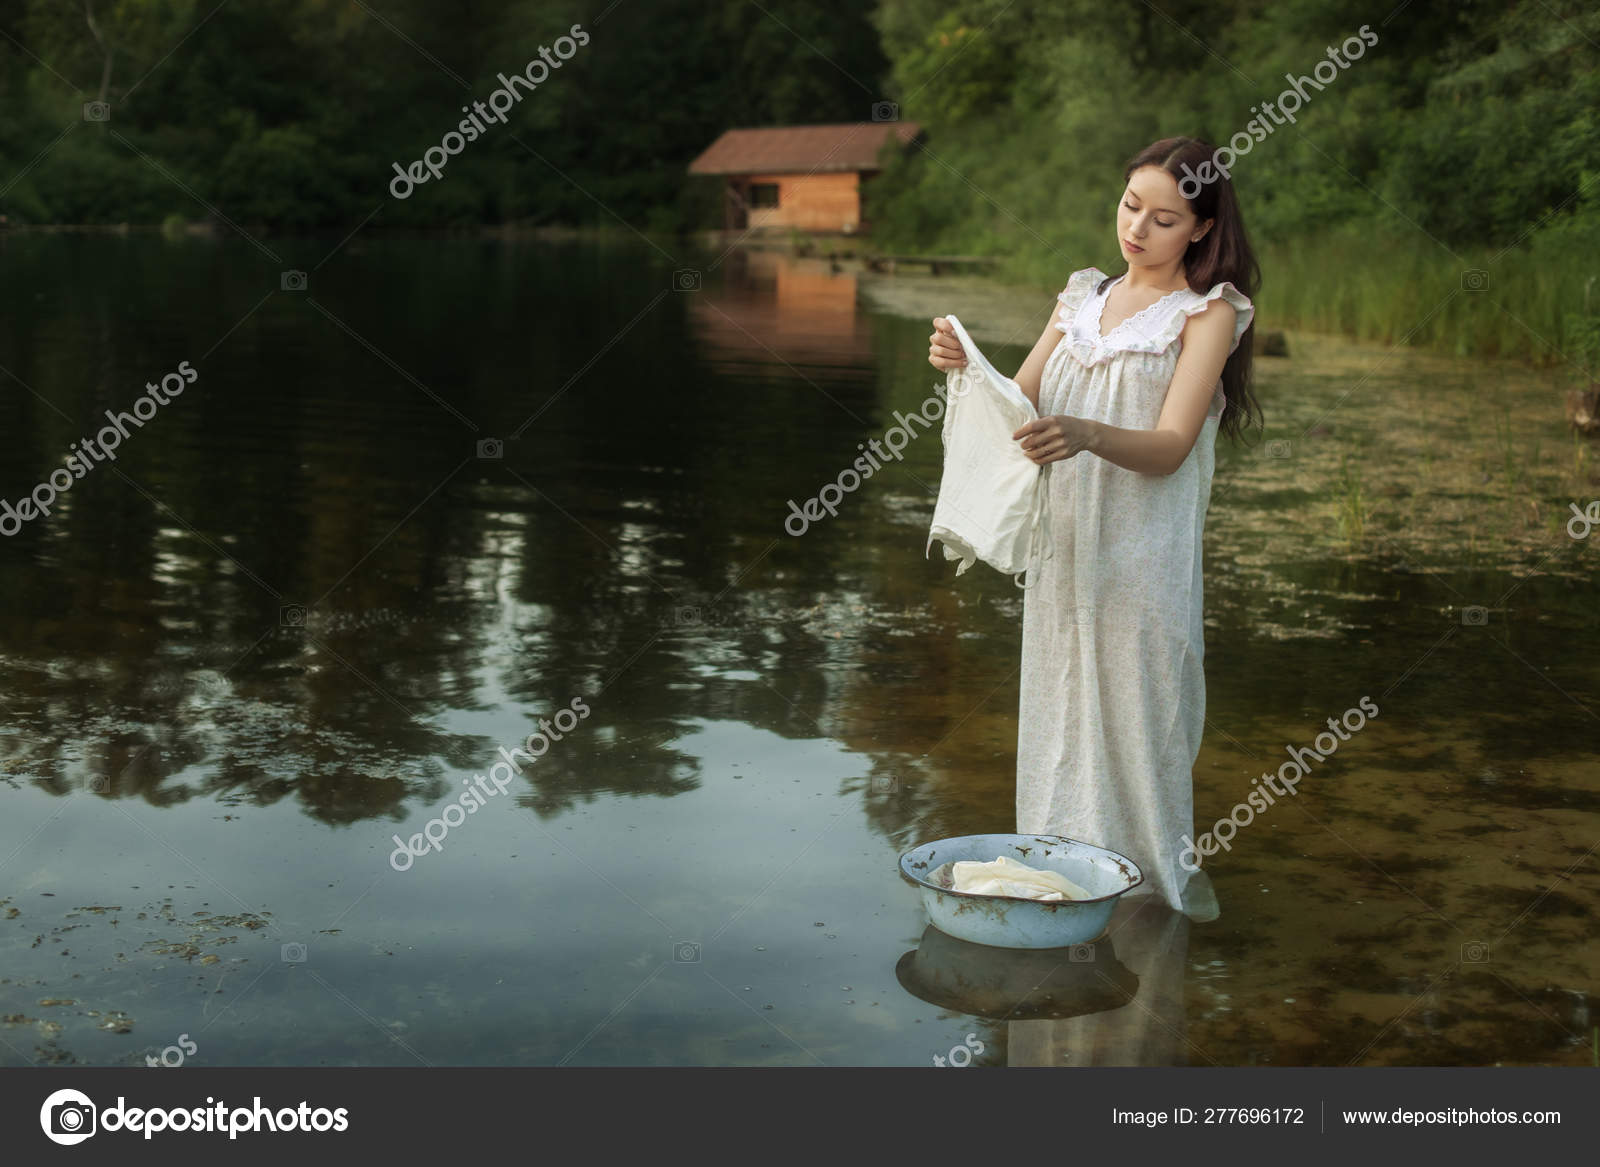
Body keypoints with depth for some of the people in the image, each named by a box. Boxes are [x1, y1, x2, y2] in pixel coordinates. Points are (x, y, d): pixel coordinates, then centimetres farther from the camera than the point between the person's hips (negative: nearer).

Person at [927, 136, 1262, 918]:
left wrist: (1085, 434, -33)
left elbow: (1168, 447, -13)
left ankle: (1153, 880, 11)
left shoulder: (1208, 312, -2)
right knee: (1059, 714, 8)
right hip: (1062, 549, 5)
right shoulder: (1082, 297, 14)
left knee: (1136, 718, -3)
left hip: (1143, 557, -5)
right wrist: (964, 368, -10)